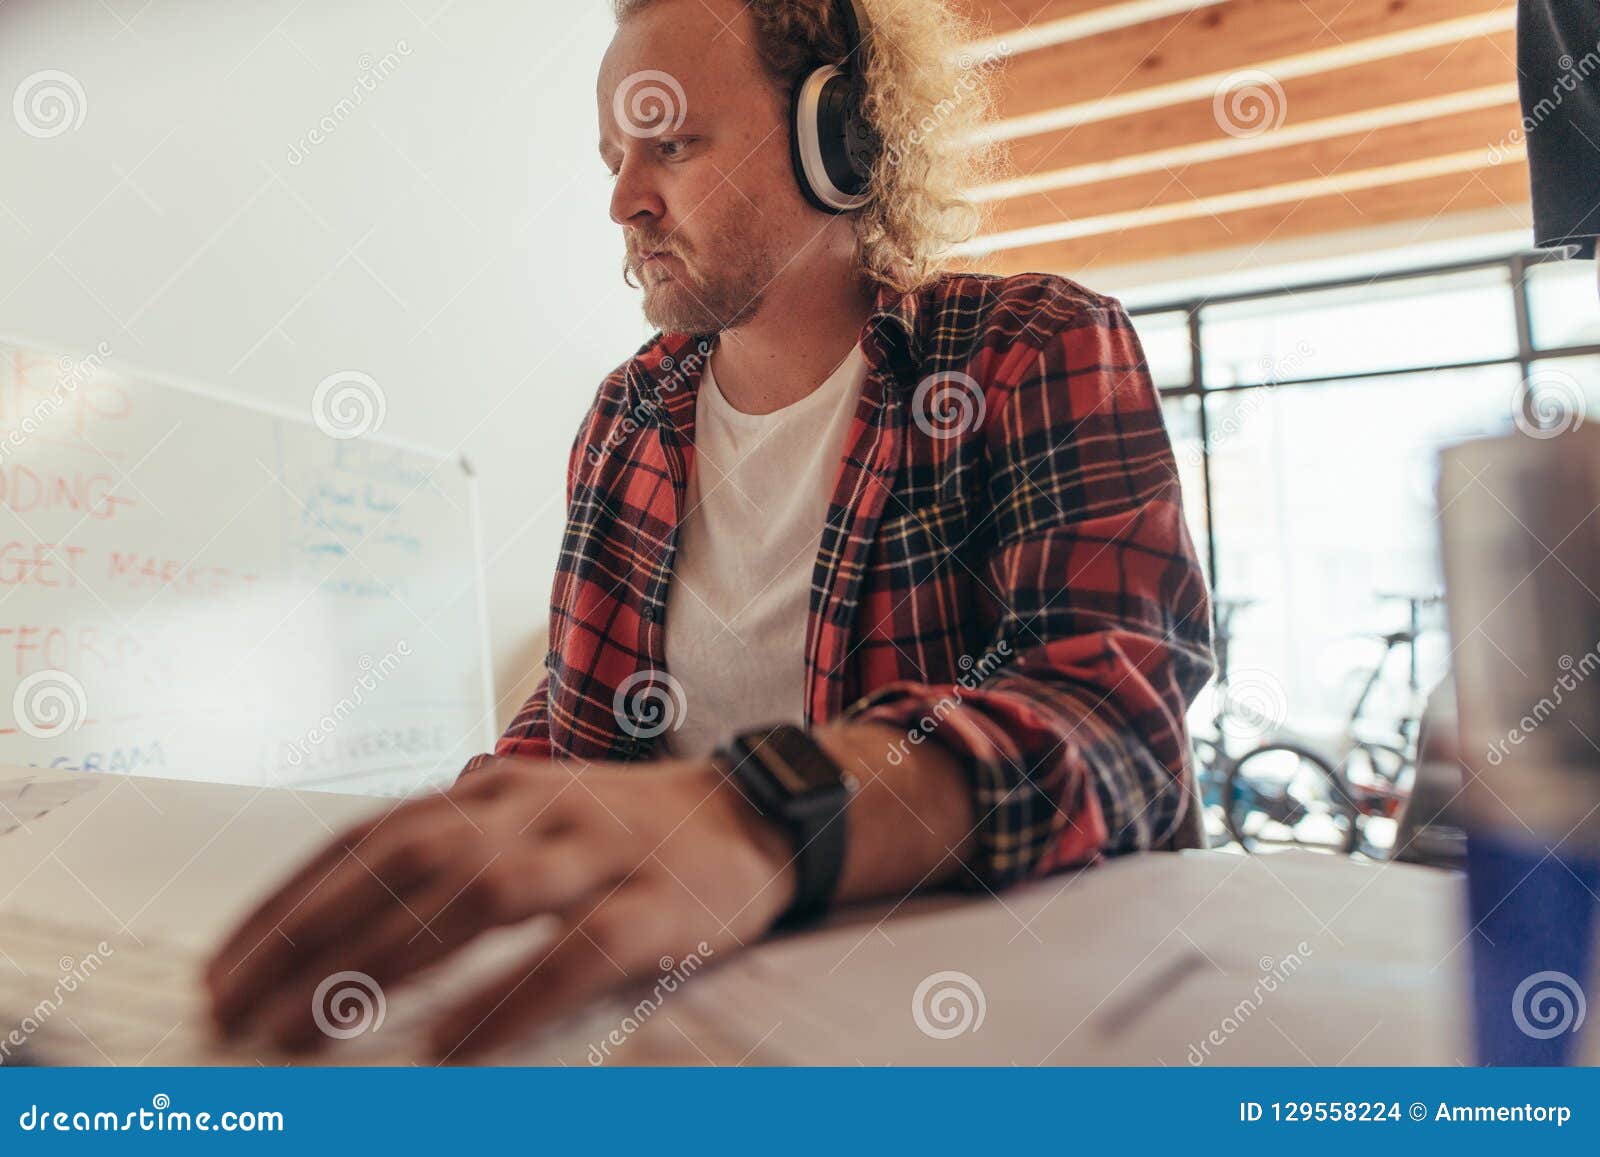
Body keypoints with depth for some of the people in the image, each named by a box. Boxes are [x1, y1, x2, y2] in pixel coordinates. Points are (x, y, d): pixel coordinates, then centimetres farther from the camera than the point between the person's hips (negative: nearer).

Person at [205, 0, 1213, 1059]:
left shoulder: (1040, 351, -7)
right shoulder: (627, 414, 7)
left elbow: (1120, 699, -24)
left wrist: (765, 821, -43)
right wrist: (466, 847, -6)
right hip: (670, 973, 5)